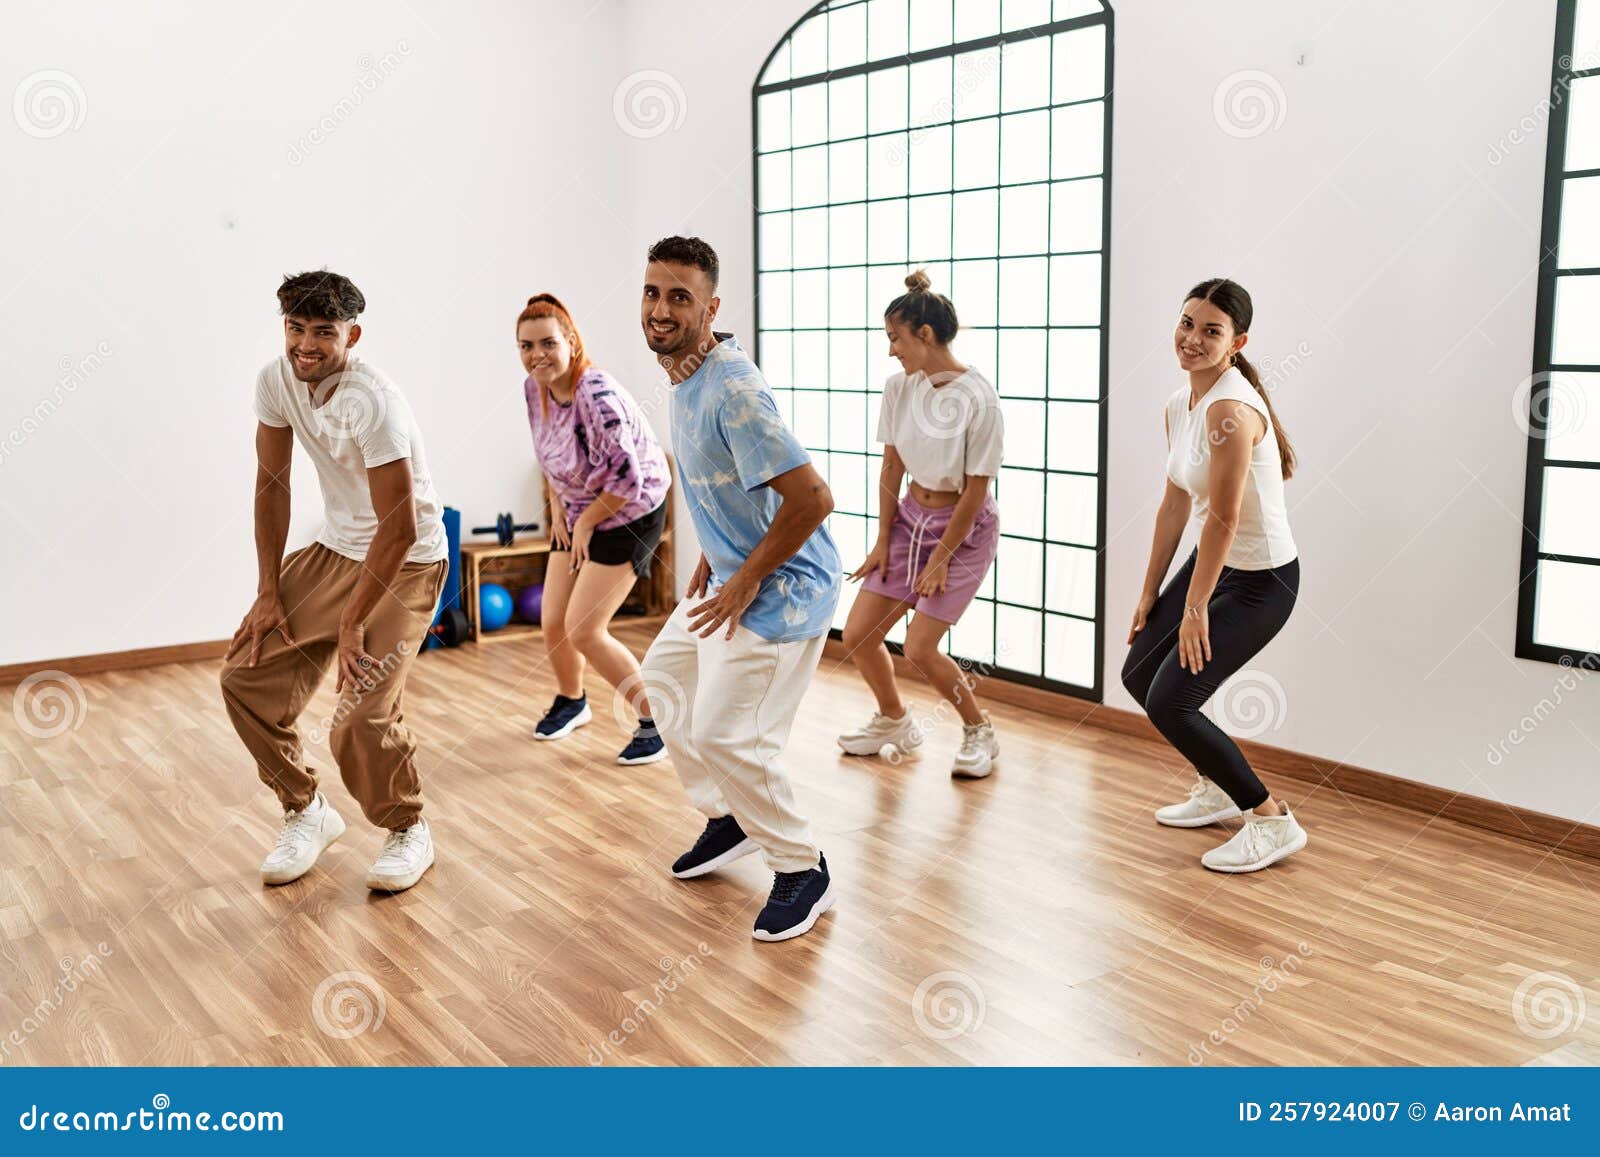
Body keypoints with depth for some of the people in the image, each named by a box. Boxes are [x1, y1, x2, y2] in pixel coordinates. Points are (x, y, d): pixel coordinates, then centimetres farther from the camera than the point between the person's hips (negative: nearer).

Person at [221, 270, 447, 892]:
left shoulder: (372, 401, -26)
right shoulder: (276, 380, -6)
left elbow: (400, 527, -24)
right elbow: (272, 485, 5)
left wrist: (353, 624, -18)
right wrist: (269, 593, 2)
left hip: (406, 561, -7)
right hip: (333, 548, 7)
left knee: (361, 713, -18)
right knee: (247, 675, -1)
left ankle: (407, 832, 10)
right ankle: (307, 811, 19)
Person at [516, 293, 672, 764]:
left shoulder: (597, 396, -29)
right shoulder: (535, 388, -4)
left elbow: (627, 480, -27)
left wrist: (586, 523, -15)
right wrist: (557, 508, 6)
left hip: (628, 515, -8)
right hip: (576, 513, 8)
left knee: (583, 630, -10)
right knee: (553, 623, 10)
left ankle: (657, 720, 6)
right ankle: (571, 701, 40)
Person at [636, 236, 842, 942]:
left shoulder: (732, 392, -28)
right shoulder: (684, 377, 4)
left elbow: (812, 498, -31)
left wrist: (747, 581, -21)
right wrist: (711, 557, 17)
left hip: (781, 590, -10)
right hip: (732, 573, 11)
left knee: (722, 733, -9)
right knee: (664, 674, 23)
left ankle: (801, 870, 11)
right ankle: (729, 818, 35)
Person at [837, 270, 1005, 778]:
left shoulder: (979, 399, -21)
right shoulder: (899, 387, -4)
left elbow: (976, 488, -16)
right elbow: (891, 466, 3)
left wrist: (941, 558, -12)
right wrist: (883, 541, 2)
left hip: (964, 527, -6)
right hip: (910, 518, 6)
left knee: (919, 648, -12)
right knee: (857, 636, 3)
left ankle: (980, 732, 15)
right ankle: (894, 722, 31)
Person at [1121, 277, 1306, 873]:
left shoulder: (1230, 409, -26)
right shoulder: (1179, 404, 3)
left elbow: (1223, 520, -25)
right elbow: (1175, 505, 9)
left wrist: (1195, 608, -16)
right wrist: (1150, 592, 12)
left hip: (1261, 580, -9)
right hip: (1214, 563, 9)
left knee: (1169, 702, -9)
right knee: (1138, 673, 16)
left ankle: (1273, 821, 6)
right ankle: (1216, 789, 35)